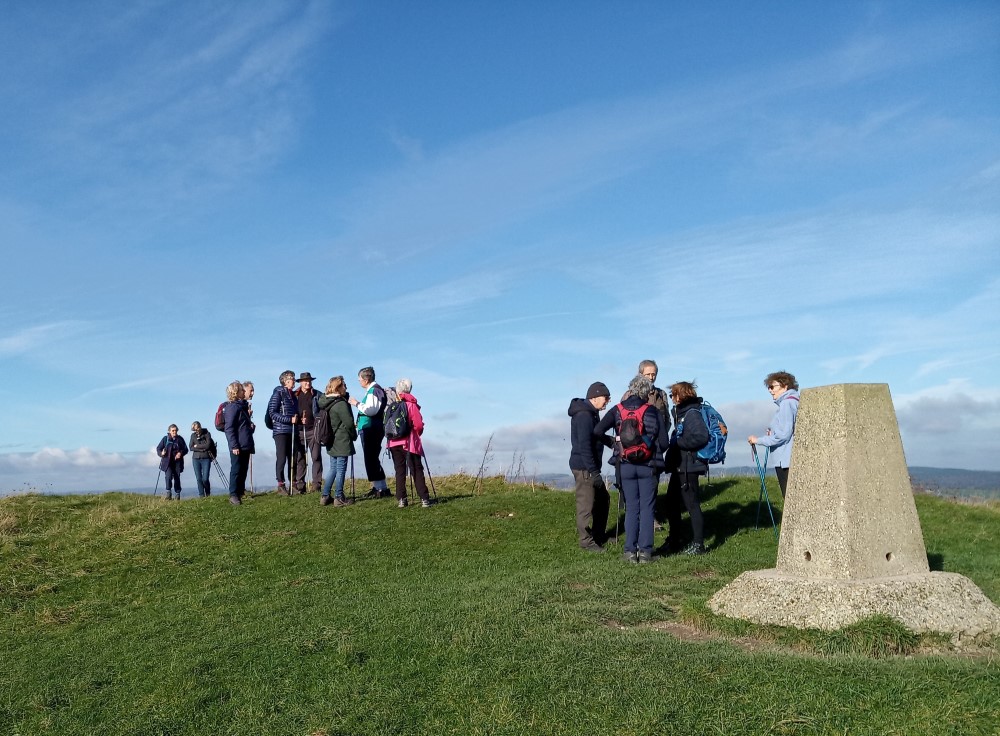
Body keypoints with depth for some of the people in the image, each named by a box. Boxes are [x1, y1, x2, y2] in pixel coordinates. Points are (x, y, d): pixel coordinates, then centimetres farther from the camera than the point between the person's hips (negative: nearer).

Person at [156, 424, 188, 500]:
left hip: (177, 462, 2)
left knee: (177, 478, 3)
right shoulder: (165, 439, 2)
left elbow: (185, 449, 9)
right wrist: (161, 453, -16)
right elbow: (158, 448, 5)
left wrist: (181, 453, -11)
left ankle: (178, 494, 15)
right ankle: (168, 494, -15)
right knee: (168, 476, -19)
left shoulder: (180, 439, 6)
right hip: (167, 462, -2)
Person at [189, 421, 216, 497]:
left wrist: (197, 446, -6)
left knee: (205, 479, -9)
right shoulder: (193, 435, 8)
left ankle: (208, 494, 11)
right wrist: (202, 448, -11)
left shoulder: (207, 434, -1)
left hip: (206, 459, -3)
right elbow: (191, 447, -1)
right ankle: (201, 495, 8)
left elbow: (208, 445, -12)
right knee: (199, 478, 0)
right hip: (196, 459, 3)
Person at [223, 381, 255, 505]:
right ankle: (233, 495, -4)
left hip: (246, 445, 9)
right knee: (236, 470, -6)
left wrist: (251, 426, 12)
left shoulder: (243, 406, 18)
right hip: (238, 446, -9)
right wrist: (234, 446, -20)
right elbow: (229, 428, -16)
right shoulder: (232, 407, -11)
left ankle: (240, 493, 19)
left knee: (243, 470, 12)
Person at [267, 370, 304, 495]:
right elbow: (272, 413, -12)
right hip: (281, 430, -7)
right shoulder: (278, 393, -5)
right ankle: (280, 485, 3)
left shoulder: (293, 394, 16)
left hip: (293, 431, 7)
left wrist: (299, 418, 4)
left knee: (294, 458, 7)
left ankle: (292, 482, 16)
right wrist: (290, 419, -17)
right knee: (281, 458, -3)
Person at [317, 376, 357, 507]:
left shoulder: (325, 401, 6)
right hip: (342, 441, -8)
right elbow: (349, 422, -17)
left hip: (332, 440, 8)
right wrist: (354, 435, -1)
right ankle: (339, 498, 6)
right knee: (341, 469, 0)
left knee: (332, 468, 16)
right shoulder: (341, 403, -18)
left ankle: (325, 496, 18)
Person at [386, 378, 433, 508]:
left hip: (394, 443, 3)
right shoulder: (411, 404, -6)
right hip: (409, 443, -3)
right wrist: (416, 434, 11)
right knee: (417, 470, 1)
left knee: (399, 471, 9)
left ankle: (401, 500, 5)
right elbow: (419, 425, -8)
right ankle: (424, 499, -4)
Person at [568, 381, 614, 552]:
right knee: (586, 504, -2)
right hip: (584, 468, -11)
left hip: (591, 467, 11)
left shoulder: (592, 413, 13)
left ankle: (598, 536, 31)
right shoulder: (584, 416, -20)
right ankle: (586, 541, 9)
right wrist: (593, 472, -23)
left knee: (603, 499, 19)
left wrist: (612, 441, 4)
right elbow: (584, 446, -24)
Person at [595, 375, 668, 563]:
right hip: (648, 466, -1)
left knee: (631, 508, 9)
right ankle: (645, 551, 3)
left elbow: (597, 431, -9)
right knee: (647, 508, 6)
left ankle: (630, 551, 6)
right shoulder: (653, 411, 0)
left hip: (625, 466, 1)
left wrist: (611, 441, 10)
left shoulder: (617, 410, 2)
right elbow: (664, 442, -4)